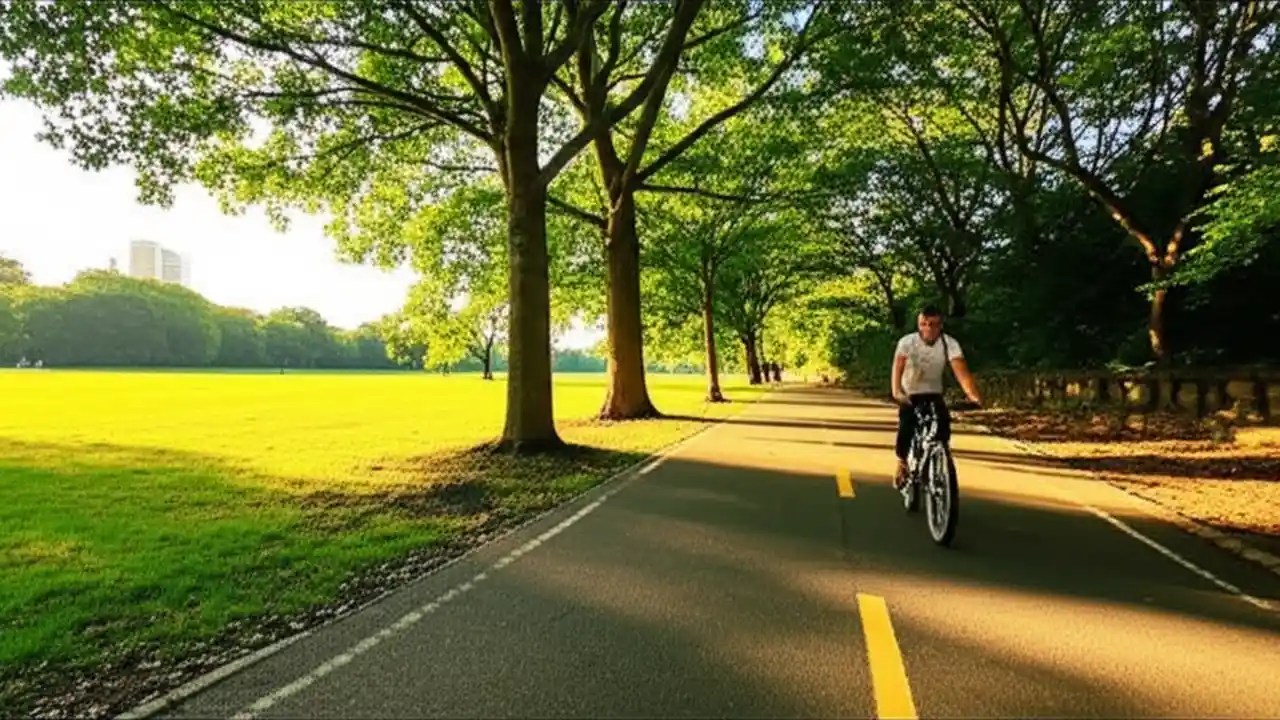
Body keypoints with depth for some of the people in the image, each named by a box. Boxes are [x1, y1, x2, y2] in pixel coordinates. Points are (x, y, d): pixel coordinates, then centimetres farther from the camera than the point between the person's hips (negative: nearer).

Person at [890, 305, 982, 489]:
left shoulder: (949, 343, -18)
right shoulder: (907, 341, -21)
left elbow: (961, 370, -30)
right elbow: (898, 367, -33)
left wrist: (973, 395, -48)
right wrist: (897, 392, -53)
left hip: (934, 394, 2)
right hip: (910, 395, -2)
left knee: (943, 429, -19)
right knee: (906, 430, -22)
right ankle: (902, 464, 9)